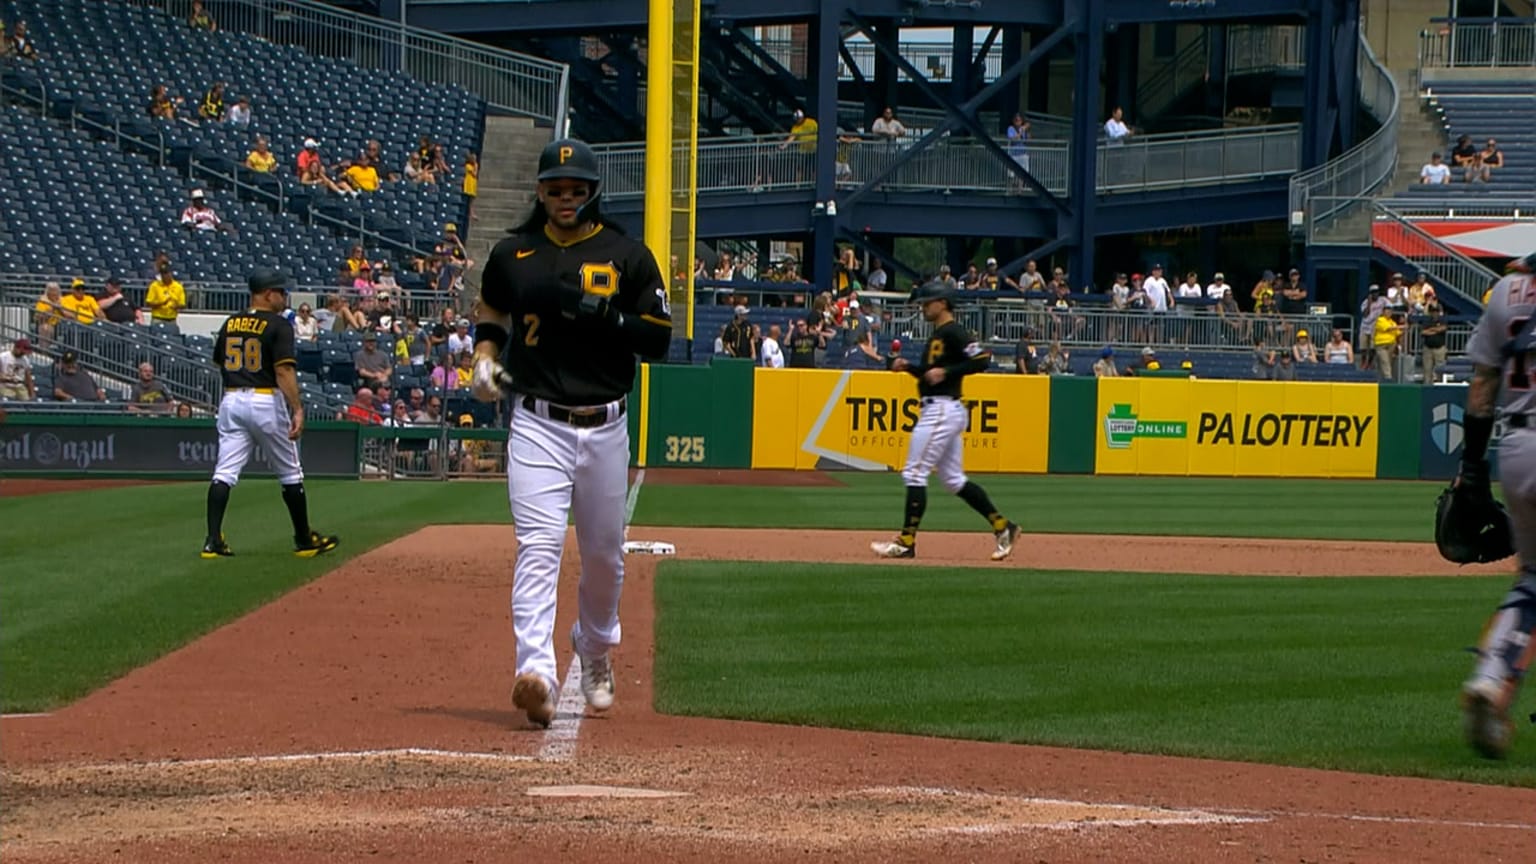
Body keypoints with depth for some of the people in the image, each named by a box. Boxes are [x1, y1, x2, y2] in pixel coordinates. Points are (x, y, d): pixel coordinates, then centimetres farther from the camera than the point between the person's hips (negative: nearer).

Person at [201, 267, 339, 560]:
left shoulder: (231, 324, 10)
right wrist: (297, 410, -20)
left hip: (231, 401, 5)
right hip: (266, 401, -5)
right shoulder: (278, 325, -9)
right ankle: (304, 540, 18)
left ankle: (213, 540, -12)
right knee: (290, 473, 9)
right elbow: (284, 370, -18)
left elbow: (218, 363, 19)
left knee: (224, 473, -1)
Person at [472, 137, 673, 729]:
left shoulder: (627, 256, 2)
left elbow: (658, 339, -2)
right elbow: (491, 313, 23)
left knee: (604, 553, 13)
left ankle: (595, 653, 39)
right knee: (538, 547, -17)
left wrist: (597, 312, -16)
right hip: (538, 425, -1)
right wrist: (485, 357, 3)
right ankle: (536, 671, -29)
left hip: (605, 428, 1)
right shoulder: (513, 254, 7)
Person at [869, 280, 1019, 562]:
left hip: (943, 410, -11)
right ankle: (1002, 526, 14)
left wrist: (946, 371, -23)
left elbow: (982, 360, -21)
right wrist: (907, 367, 11)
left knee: (915, 473, -9)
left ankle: (907, 542, -8)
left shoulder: (954, 332, -11)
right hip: (935, 409, 11)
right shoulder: (938, 335, 18)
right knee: (953, 479, 13)